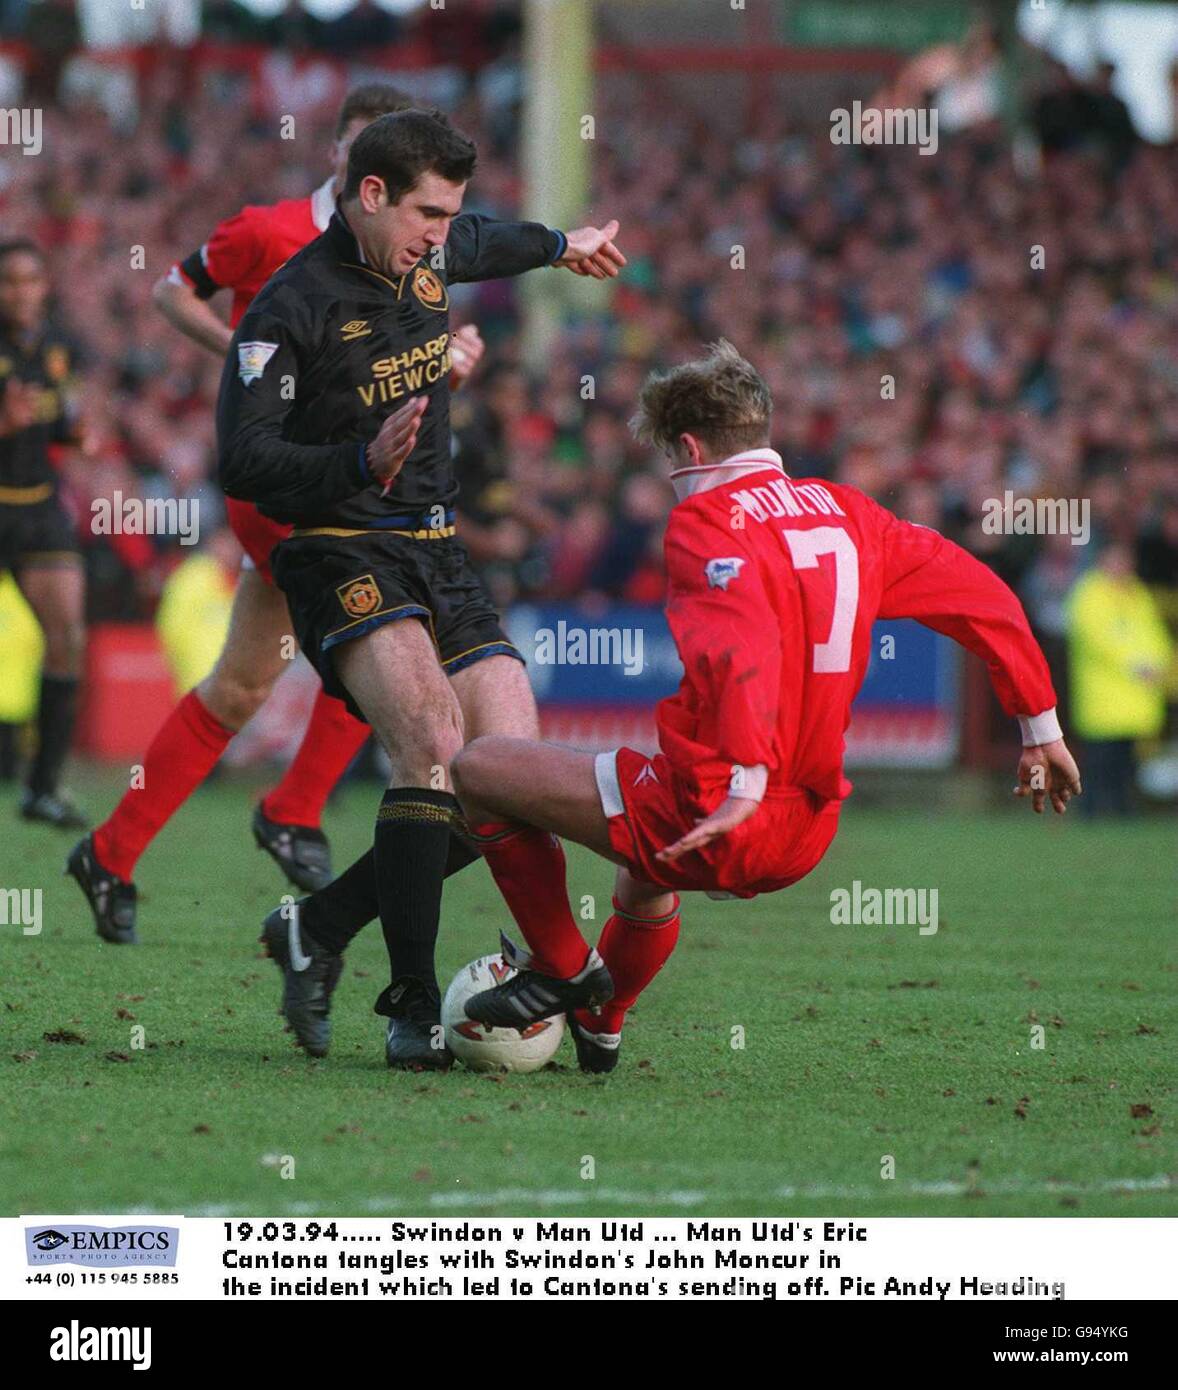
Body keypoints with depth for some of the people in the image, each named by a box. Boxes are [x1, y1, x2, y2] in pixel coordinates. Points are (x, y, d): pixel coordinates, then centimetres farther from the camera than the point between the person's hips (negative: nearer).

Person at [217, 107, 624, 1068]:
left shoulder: (427, 259, 10)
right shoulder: (291, 309, -13)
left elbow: (481, 244, 36)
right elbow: (244, 461, -19)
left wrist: (560, 245, 54)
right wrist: (362, 463, -34)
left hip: (438, 555, 8)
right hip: (343, 555, -8)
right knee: (433, 737, -30)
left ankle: (318, 932, 12)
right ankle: (412, 1008, -27)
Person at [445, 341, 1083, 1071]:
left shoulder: (707, 518, -10)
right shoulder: (843, 510, 10)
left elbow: (741, 641, -29)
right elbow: (980, 595, 12)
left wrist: (745, 782, -36)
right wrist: (1040, 725, 19)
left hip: (712, 819, -8)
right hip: (806, 839, 8)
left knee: (479, 768, 7)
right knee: (647, 873, 41)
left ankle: (563, 967, 16)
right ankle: (597, 1025, 53)